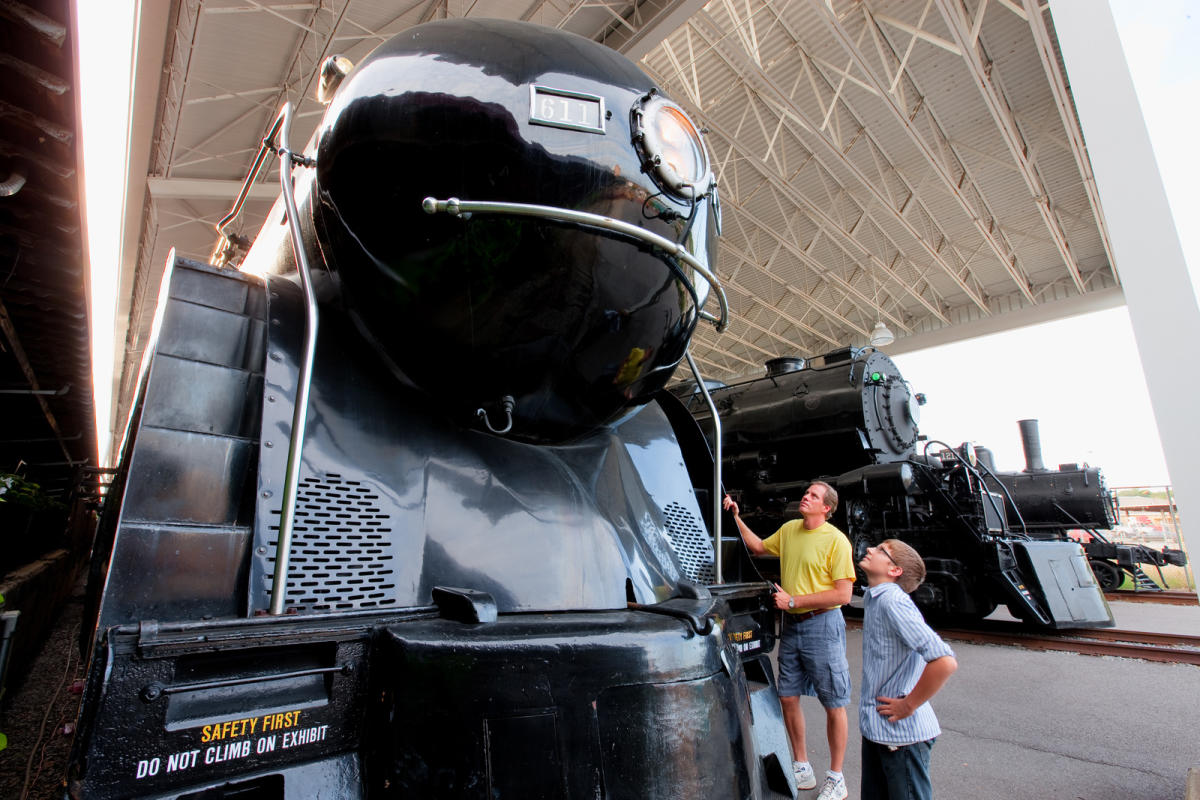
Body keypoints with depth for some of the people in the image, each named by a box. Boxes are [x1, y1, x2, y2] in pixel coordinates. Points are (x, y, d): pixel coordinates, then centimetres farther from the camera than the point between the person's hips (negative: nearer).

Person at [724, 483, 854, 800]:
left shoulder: (836, 540, -14)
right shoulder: (789, 529, 5)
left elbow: (843, 594, -17)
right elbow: (759, 547, 21)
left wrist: (793, 601, -17)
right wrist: (737, 518, 11)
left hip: (822, 625, -6)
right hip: (791, 625, 6)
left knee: (833, 705, 7)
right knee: (788, 697, 13)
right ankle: (802, 768, 31)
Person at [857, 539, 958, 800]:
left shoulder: (892, 601, -22)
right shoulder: (875, 600, 6)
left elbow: (944, 662, -31)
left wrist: (909, 705, -20)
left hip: (900, 731, -8)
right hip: (875, 728, 8)